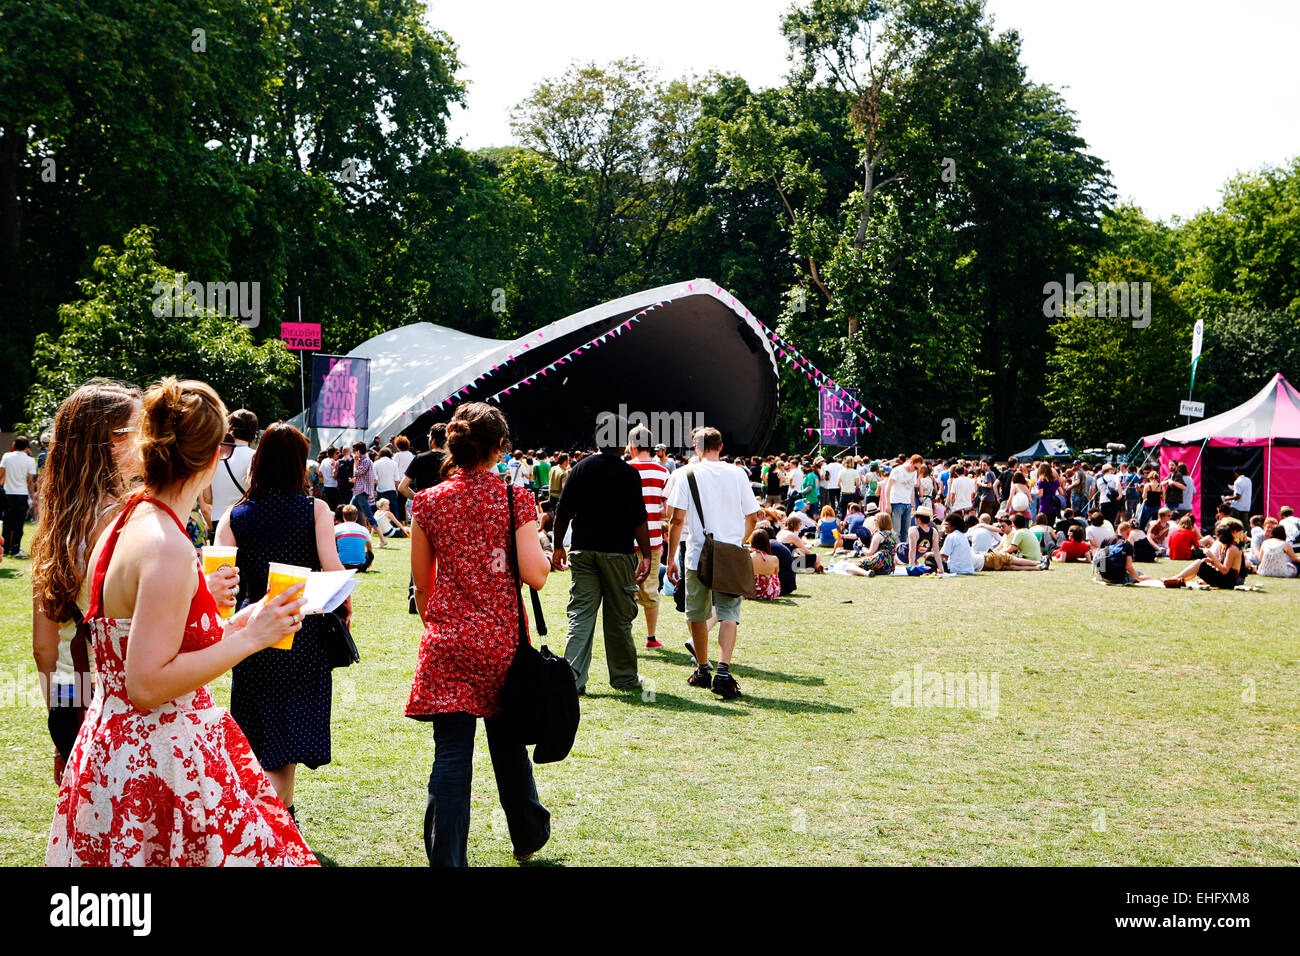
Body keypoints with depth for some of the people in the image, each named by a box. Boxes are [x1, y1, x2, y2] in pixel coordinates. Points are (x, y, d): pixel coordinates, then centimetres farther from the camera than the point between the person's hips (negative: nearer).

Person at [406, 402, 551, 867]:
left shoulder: (428, 502, 0)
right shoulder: (513, 498, -6)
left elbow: (422, 582, 8)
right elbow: (535, 574, -11)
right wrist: (539, 544, 9)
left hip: (447, 640, 0)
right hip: (503, 636, 0)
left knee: (451, 752, -1)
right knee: (508, 742, 17)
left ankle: (447, 856, -6)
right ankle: (528, 837, 35)